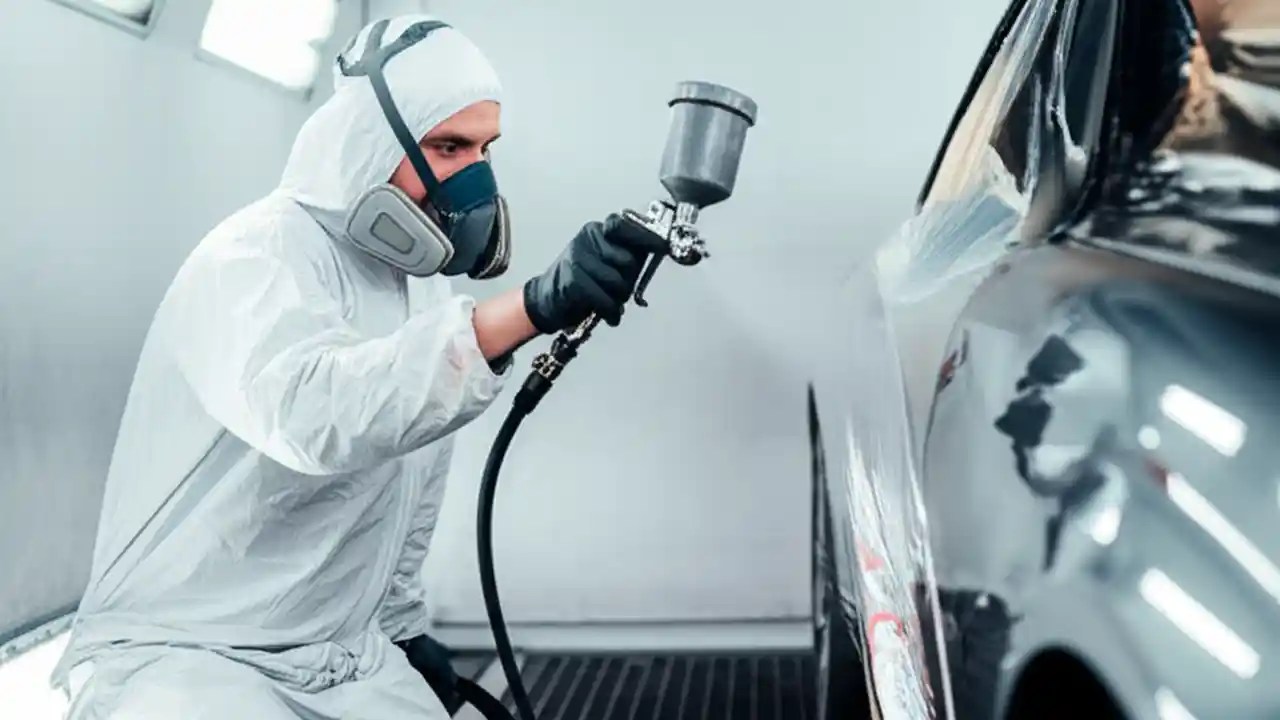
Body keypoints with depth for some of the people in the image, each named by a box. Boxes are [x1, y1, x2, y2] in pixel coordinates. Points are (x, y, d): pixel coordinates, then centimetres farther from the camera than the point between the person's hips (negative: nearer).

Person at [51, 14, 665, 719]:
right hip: (182, 649, -7)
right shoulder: (257, 254, -18)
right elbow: (309, 412, -40)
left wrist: (404, 626, 22)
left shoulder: (424, 290, 8)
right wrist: (533, 306, -47)